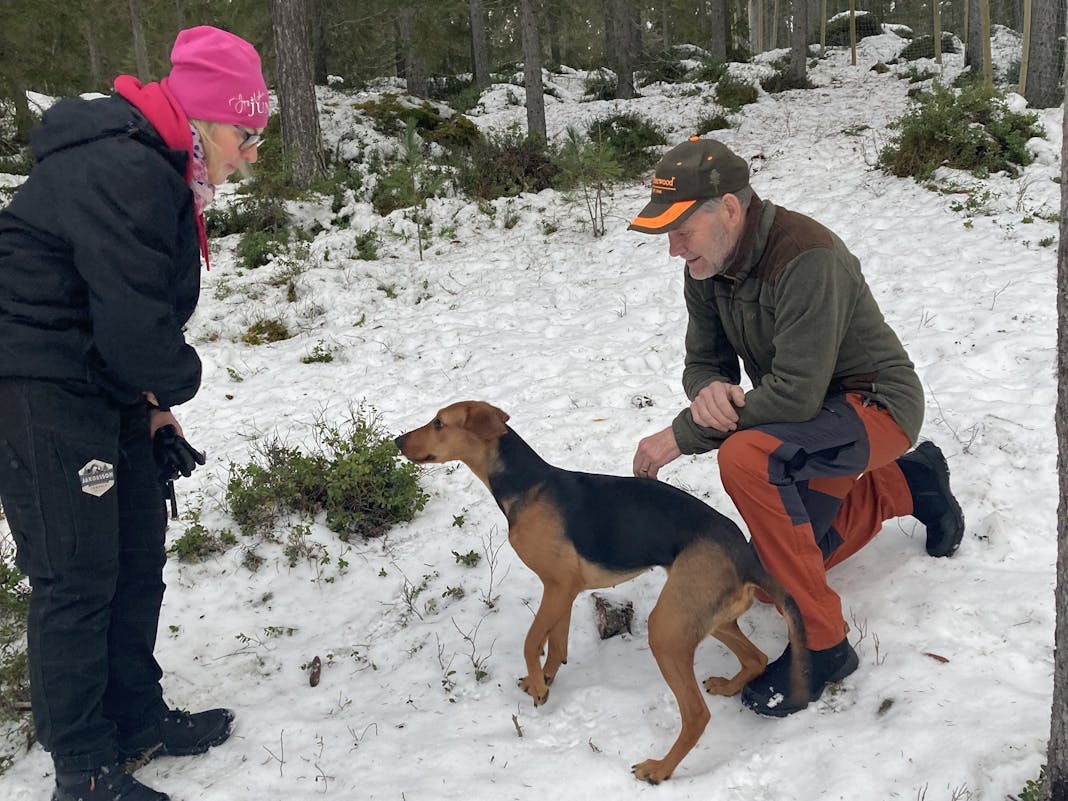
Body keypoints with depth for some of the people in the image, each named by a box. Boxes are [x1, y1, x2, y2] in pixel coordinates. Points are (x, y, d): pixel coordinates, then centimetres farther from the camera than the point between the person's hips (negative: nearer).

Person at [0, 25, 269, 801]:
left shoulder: (158, 170, 12)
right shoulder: (119, 173, -23)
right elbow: (133, 321, -25)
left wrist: (155, 401, 8)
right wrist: (175, 386, -5)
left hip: (105, 387, 10)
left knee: (138, 556, 15)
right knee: (78, 576, -4)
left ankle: (138, 721, 29)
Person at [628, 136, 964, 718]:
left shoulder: (807, 258, -33)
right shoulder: (706, 269, -8)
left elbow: (796, 393, -36)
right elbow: (704, 361, -1)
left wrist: (681, 435, -31)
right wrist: (709, 390, -27)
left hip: (875, 403, -9)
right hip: (808, 414, 9)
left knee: (745, 458, -37)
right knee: (774, 570, 20)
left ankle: (821, 643, -22)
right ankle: (908, 483, 37)